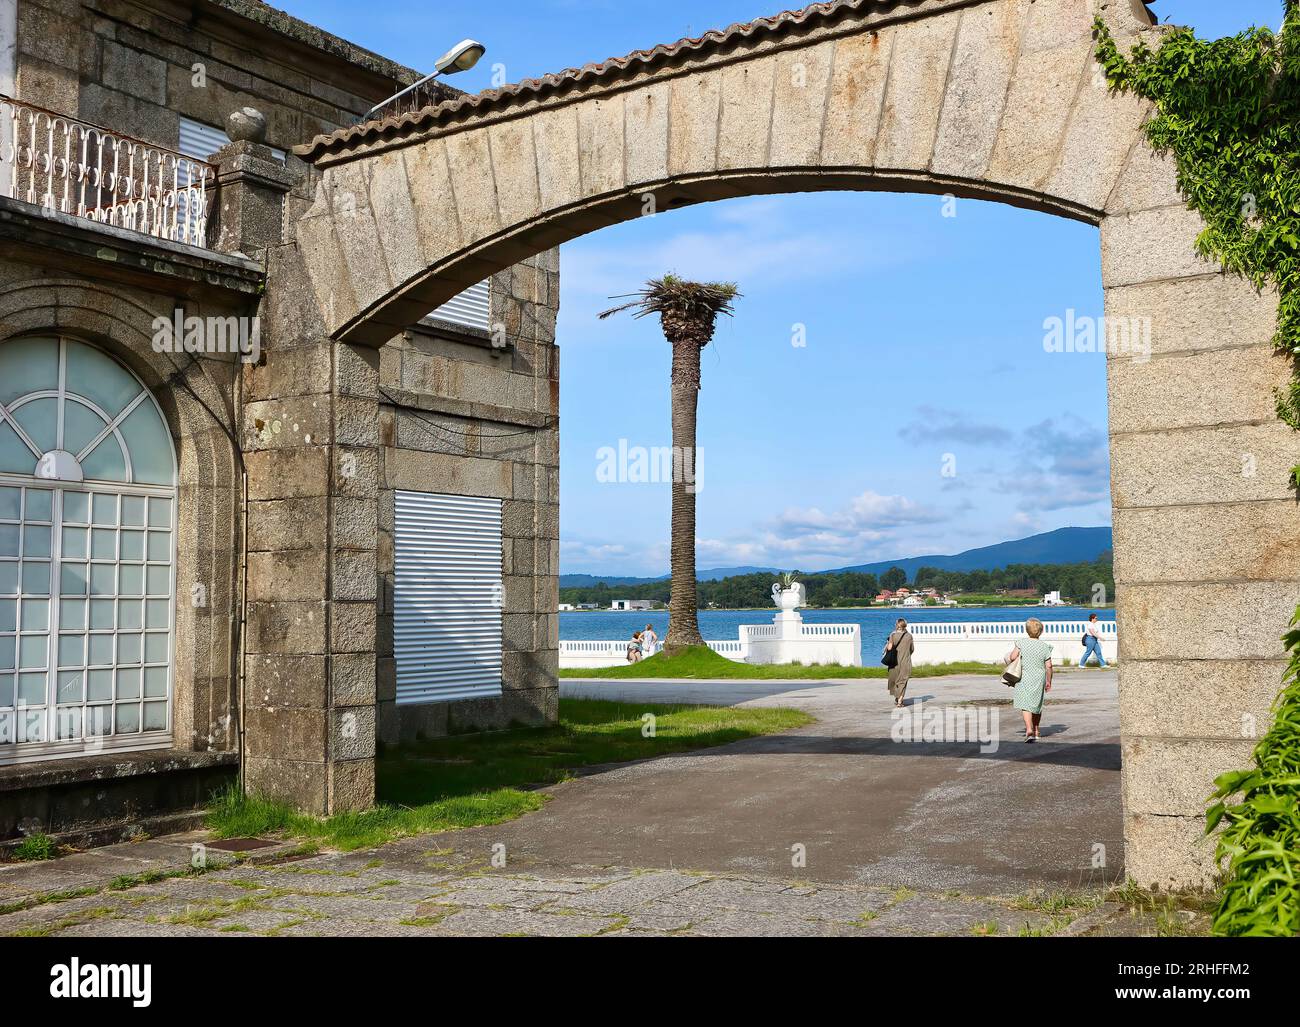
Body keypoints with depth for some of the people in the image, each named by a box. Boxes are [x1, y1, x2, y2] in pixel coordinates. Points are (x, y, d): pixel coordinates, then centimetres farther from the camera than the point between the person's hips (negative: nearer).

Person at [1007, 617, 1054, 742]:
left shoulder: (1022, 643, -9)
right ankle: (1036, 731, 27)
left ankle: (1029, 729, -23)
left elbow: (1012, 657, -13)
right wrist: (1049, 682, 9)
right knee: (1037, 705, 17)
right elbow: (1048, 666, -2)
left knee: (1025, 704, -4)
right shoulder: (1045, 646, -3)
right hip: (1039, 679, 3)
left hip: (1024, 678, -3)